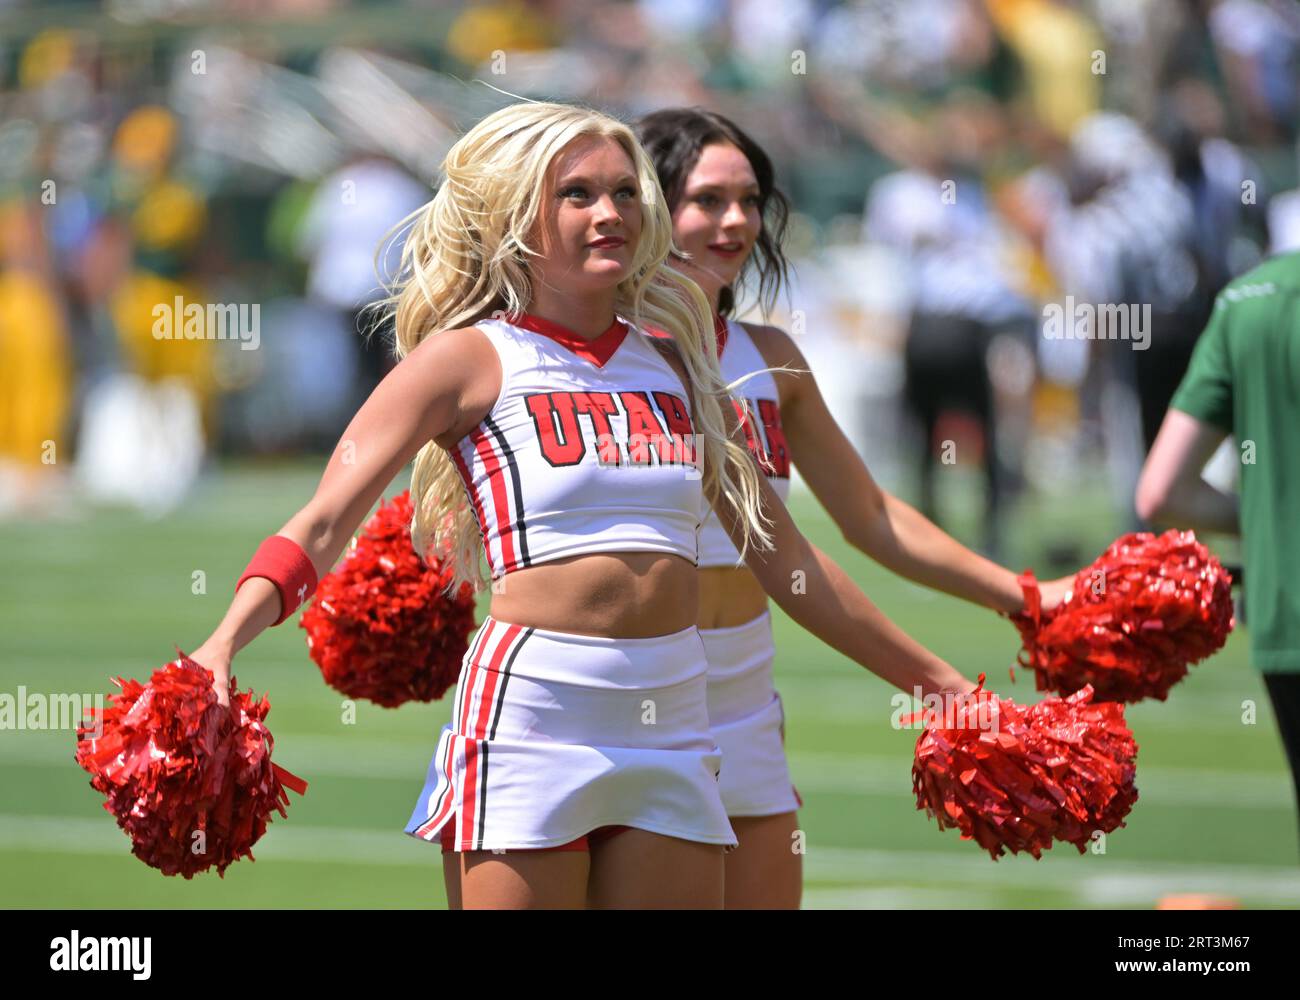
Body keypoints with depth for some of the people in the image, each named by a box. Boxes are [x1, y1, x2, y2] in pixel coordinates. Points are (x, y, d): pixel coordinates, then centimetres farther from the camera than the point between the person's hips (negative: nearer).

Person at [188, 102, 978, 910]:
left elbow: (785, 558, 21)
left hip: (673, 724, 5)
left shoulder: (674, 362, 15)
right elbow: (325, 522, -8)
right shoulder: (472, 360, 1)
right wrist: (225, 643, -25)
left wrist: (937, 683, 23)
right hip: (528, 715, -5)